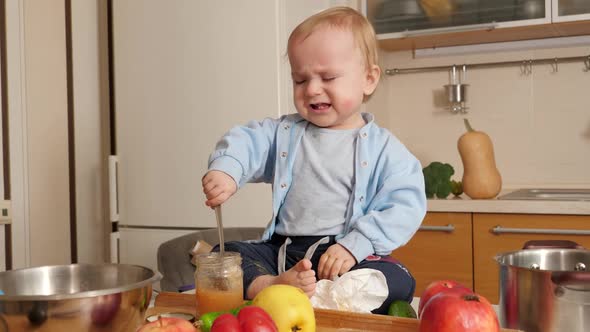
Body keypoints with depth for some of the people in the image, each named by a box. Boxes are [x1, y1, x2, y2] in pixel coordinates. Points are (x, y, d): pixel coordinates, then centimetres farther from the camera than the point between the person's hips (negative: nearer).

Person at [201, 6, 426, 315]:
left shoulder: (383, 148, 0)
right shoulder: (284, 132, 11)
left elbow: (405, 206, -9)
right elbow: (245, 141, -5)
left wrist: (354, 245, -20)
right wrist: (226, 169, -29)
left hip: (345, 256, -3)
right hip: (281, 251, 4)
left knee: (398, 283, -29)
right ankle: (268, 285, -35)